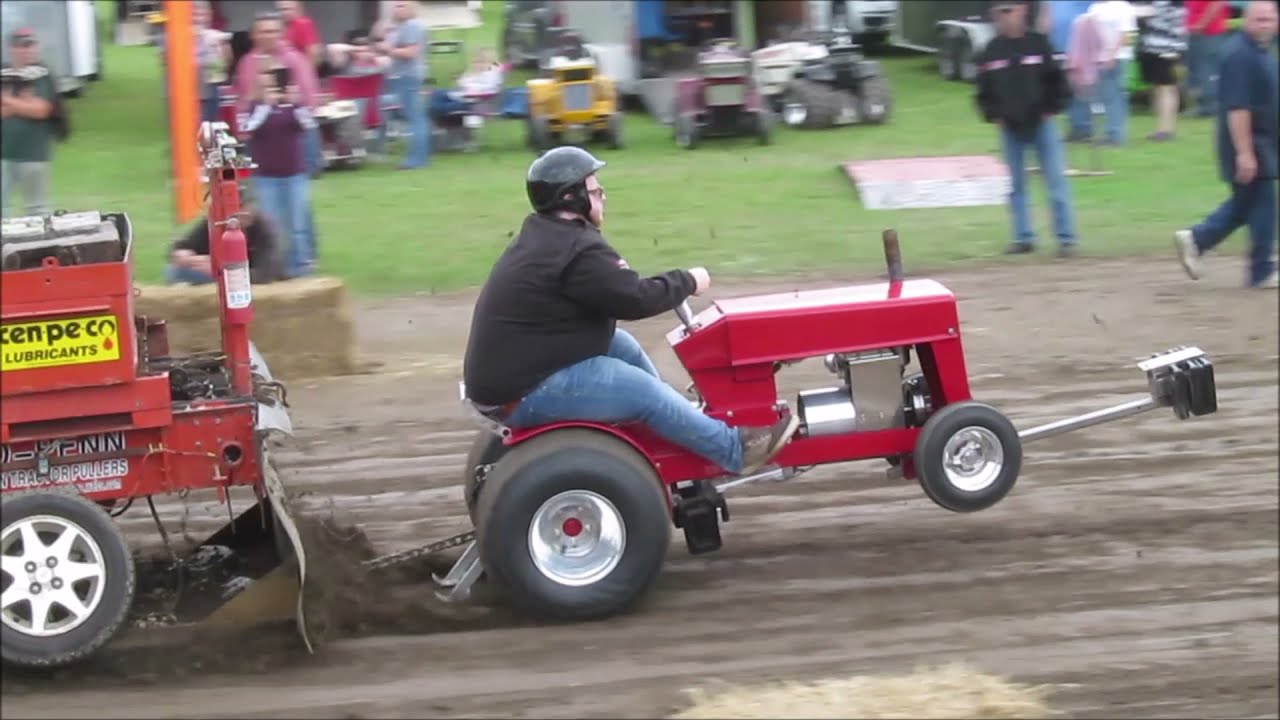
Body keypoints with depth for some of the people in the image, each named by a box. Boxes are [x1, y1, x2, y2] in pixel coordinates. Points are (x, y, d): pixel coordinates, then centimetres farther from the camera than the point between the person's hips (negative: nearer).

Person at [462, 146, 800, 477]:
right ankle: (735, 450, 1)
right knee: (643, 391, -9)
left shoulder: (544, 236, 11)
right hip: (521, 394, -10)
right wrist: (689, 282, -2)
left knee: (622, 345, 14)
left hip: (512, 370, 11)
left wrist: (617, 274, 5)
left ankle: (689, 425, 23)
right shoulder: (578, 251, -22)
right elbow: (636, 299, -17)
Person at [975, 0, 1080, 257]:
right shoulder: (992, 51, 1)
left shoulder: (1038, 44, -5)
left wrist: (1051, 110, -6)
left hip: (1041, 124, -3)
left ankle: (1066, 237, -1)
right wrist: (993, 115, -3)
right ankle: (1023, 237, 16)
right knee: (1016, 185, 8)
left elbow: (1057, 81, -1)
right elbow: (984, 90, 8)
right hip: (1010, 128, 3)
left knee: (1056, 181, -5)